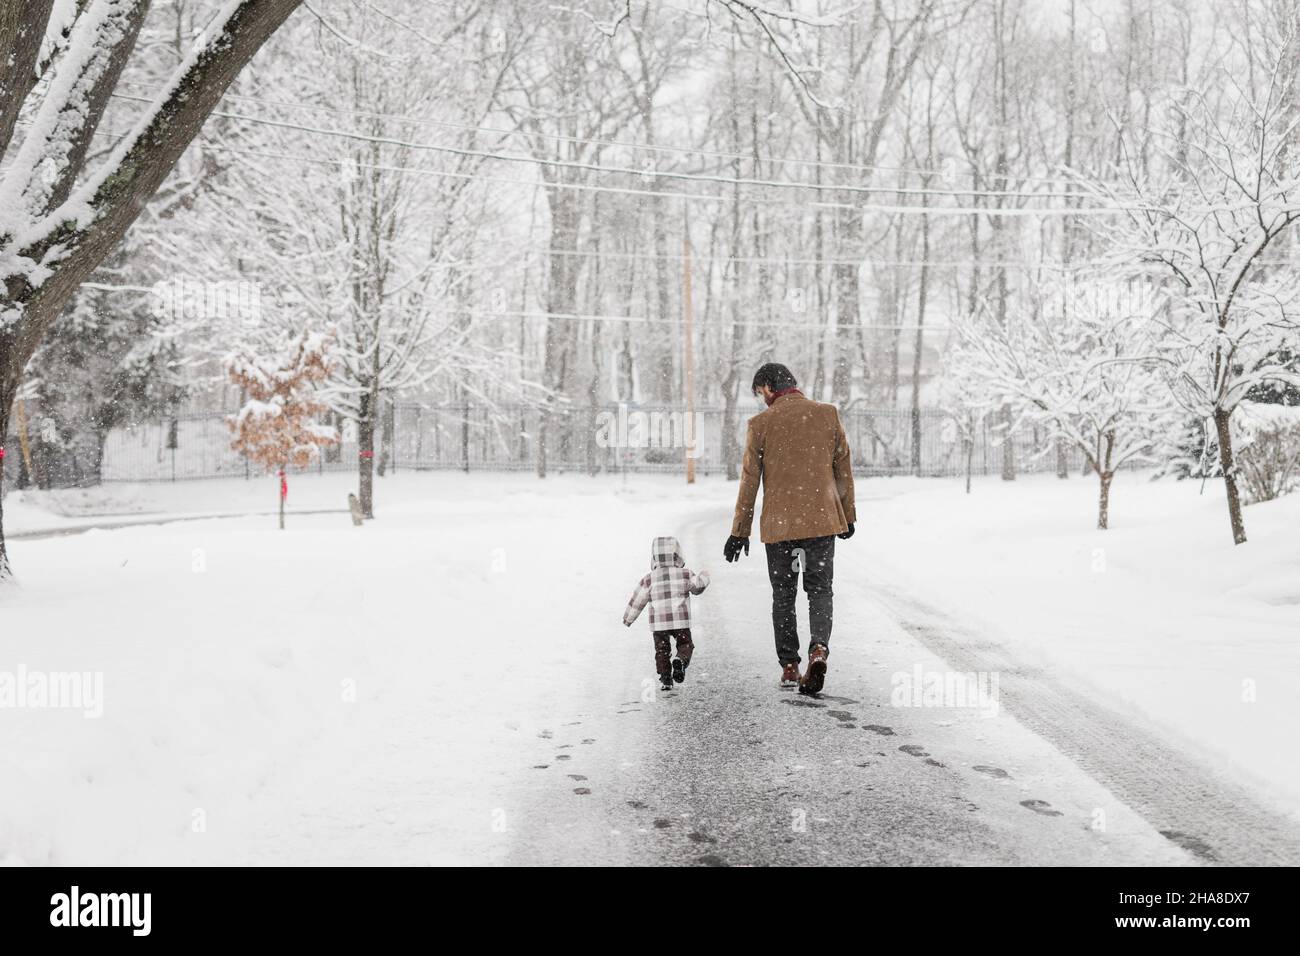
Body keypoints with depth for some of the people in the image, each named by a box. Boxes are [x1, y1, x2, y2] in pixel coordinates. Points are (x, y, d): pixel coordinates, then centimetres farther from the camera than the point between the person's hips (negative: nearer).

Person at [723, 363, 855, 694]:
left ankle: (789, 667, 13)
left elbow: (749, 481, -2)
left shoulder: (760, 424, -5)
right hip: (822, 520, 1)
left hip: (778, 524, -1)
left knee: (783, 596, 13)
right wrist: (847, 515, 17)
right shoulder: (828, 414, 1)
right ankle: (819, 649, -16)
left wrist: (740, 531, 5)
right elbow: (843, 469, 6)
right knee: (820, 591, 9)